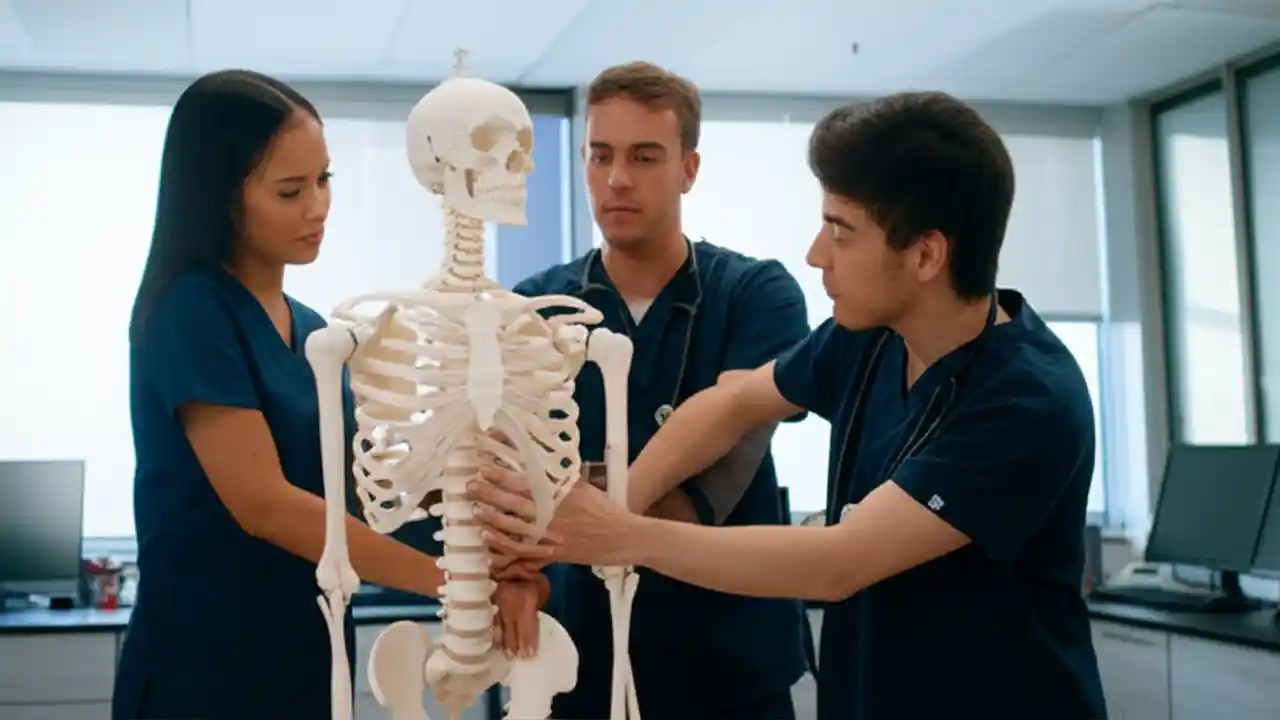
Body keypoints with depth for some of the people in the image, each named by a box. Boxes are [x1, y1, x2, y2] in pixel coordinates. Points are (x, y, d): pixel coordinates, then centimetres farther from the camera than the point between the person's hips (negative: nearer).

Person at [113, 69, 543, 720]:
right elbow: (264, 503, -21)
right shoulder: (191, 312, -14)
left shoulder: (313, 331, 9)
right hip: (205, 667, -7)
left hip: (306, 659, 7)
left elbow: (345, 486, 4)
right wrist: (456, 578, -21)